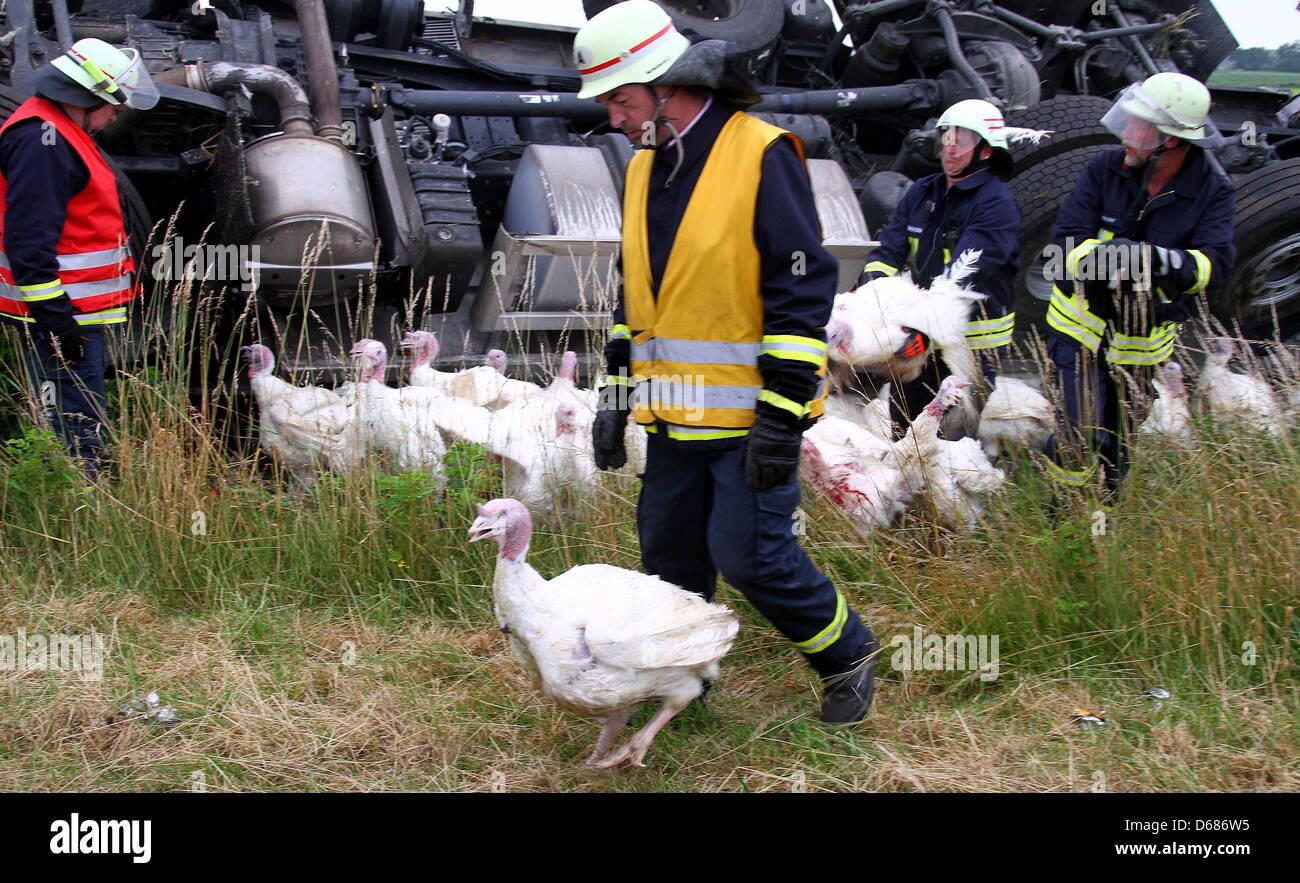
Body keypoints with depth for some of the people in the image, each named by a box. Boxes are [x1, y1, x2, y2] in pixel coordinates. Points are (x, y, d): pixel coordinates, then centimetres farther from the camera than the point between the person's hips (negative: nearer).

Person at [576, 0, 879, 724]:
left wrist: (783, 414, -19)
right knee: (670, 554, 13)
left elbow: (804, 289, -16)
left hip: (750, 414, -7)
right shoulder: (644, 170, 12)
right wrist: (617, 395, 16)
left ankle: (848, 652, 17)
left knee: (751, 555, -7)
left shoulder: (763, 155, -13)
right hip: (673, 417, 7)